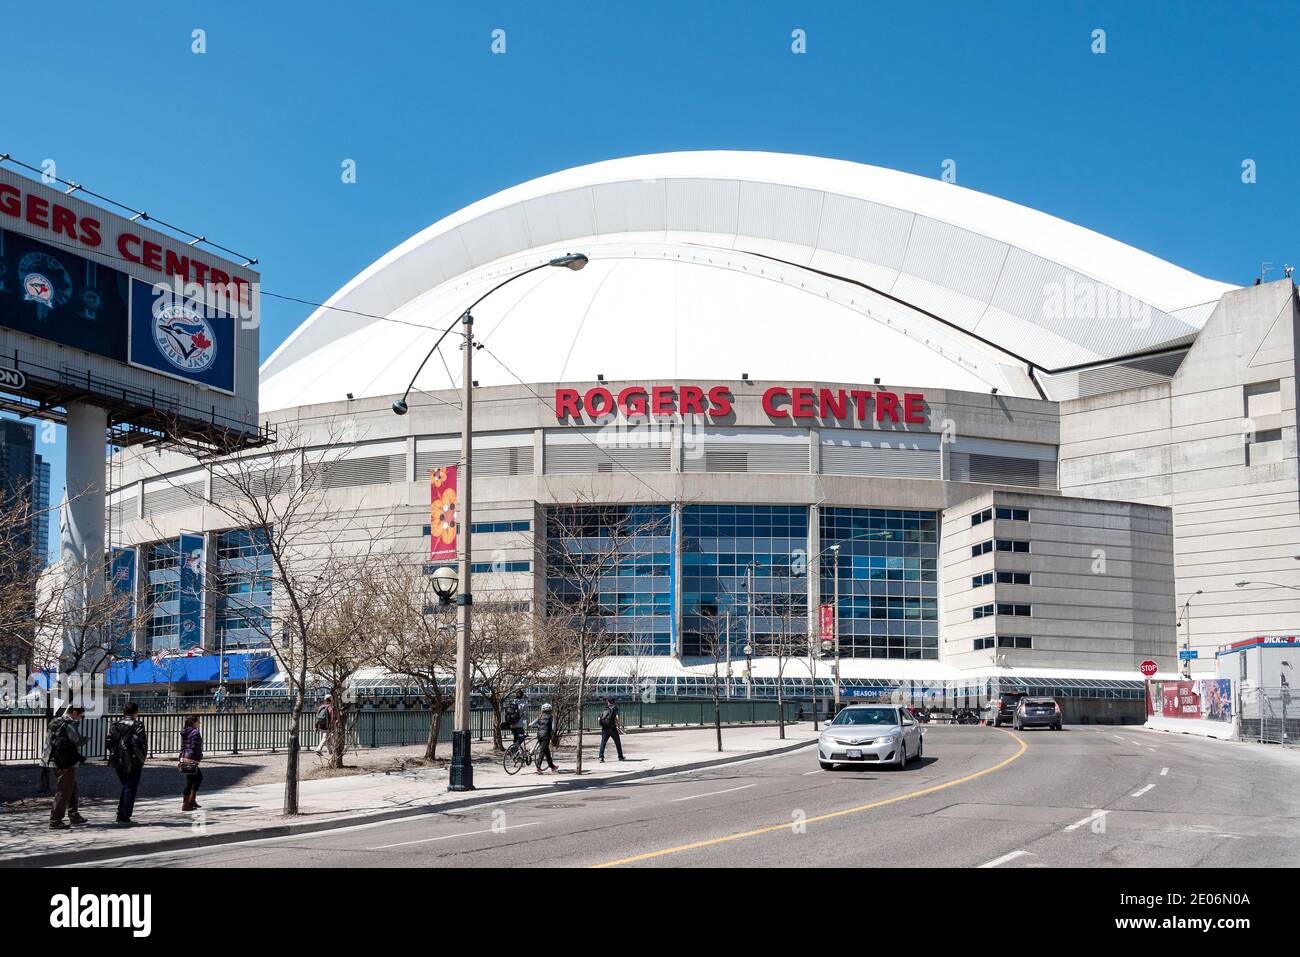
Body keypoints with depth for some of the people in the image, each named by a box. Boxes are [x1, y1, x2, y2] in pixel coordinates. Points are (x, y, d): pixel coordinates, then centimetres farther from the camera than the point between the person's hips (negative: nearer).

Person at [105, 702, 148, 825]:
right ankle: (125, 817, 2)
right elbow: (139, 744, -19)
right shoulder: (137, 725, -11)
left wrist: (114, 756, 13)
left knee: (125, 787, 21)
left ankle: (120, 815, 20)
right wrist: (143, 756, -5)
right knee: (130, 789, 4)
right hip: (133, 763, -6)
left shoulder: (115, 726, 6)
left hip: (118, 762, 6)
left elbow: (108, 743, 5)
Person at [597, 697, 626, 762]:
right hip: (612, 728, -3)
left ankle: (601, 757, -12)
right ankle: (620, 757, 19)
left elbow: (599, 719, 9)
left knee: (603, 743, 2)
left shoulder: (604, 709, 12)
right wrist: (619, 726, -3)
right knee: (618, 743, 11)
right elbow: (617, 717, -12)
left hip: (605, 729, 3)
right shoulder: (614, 708, 0)